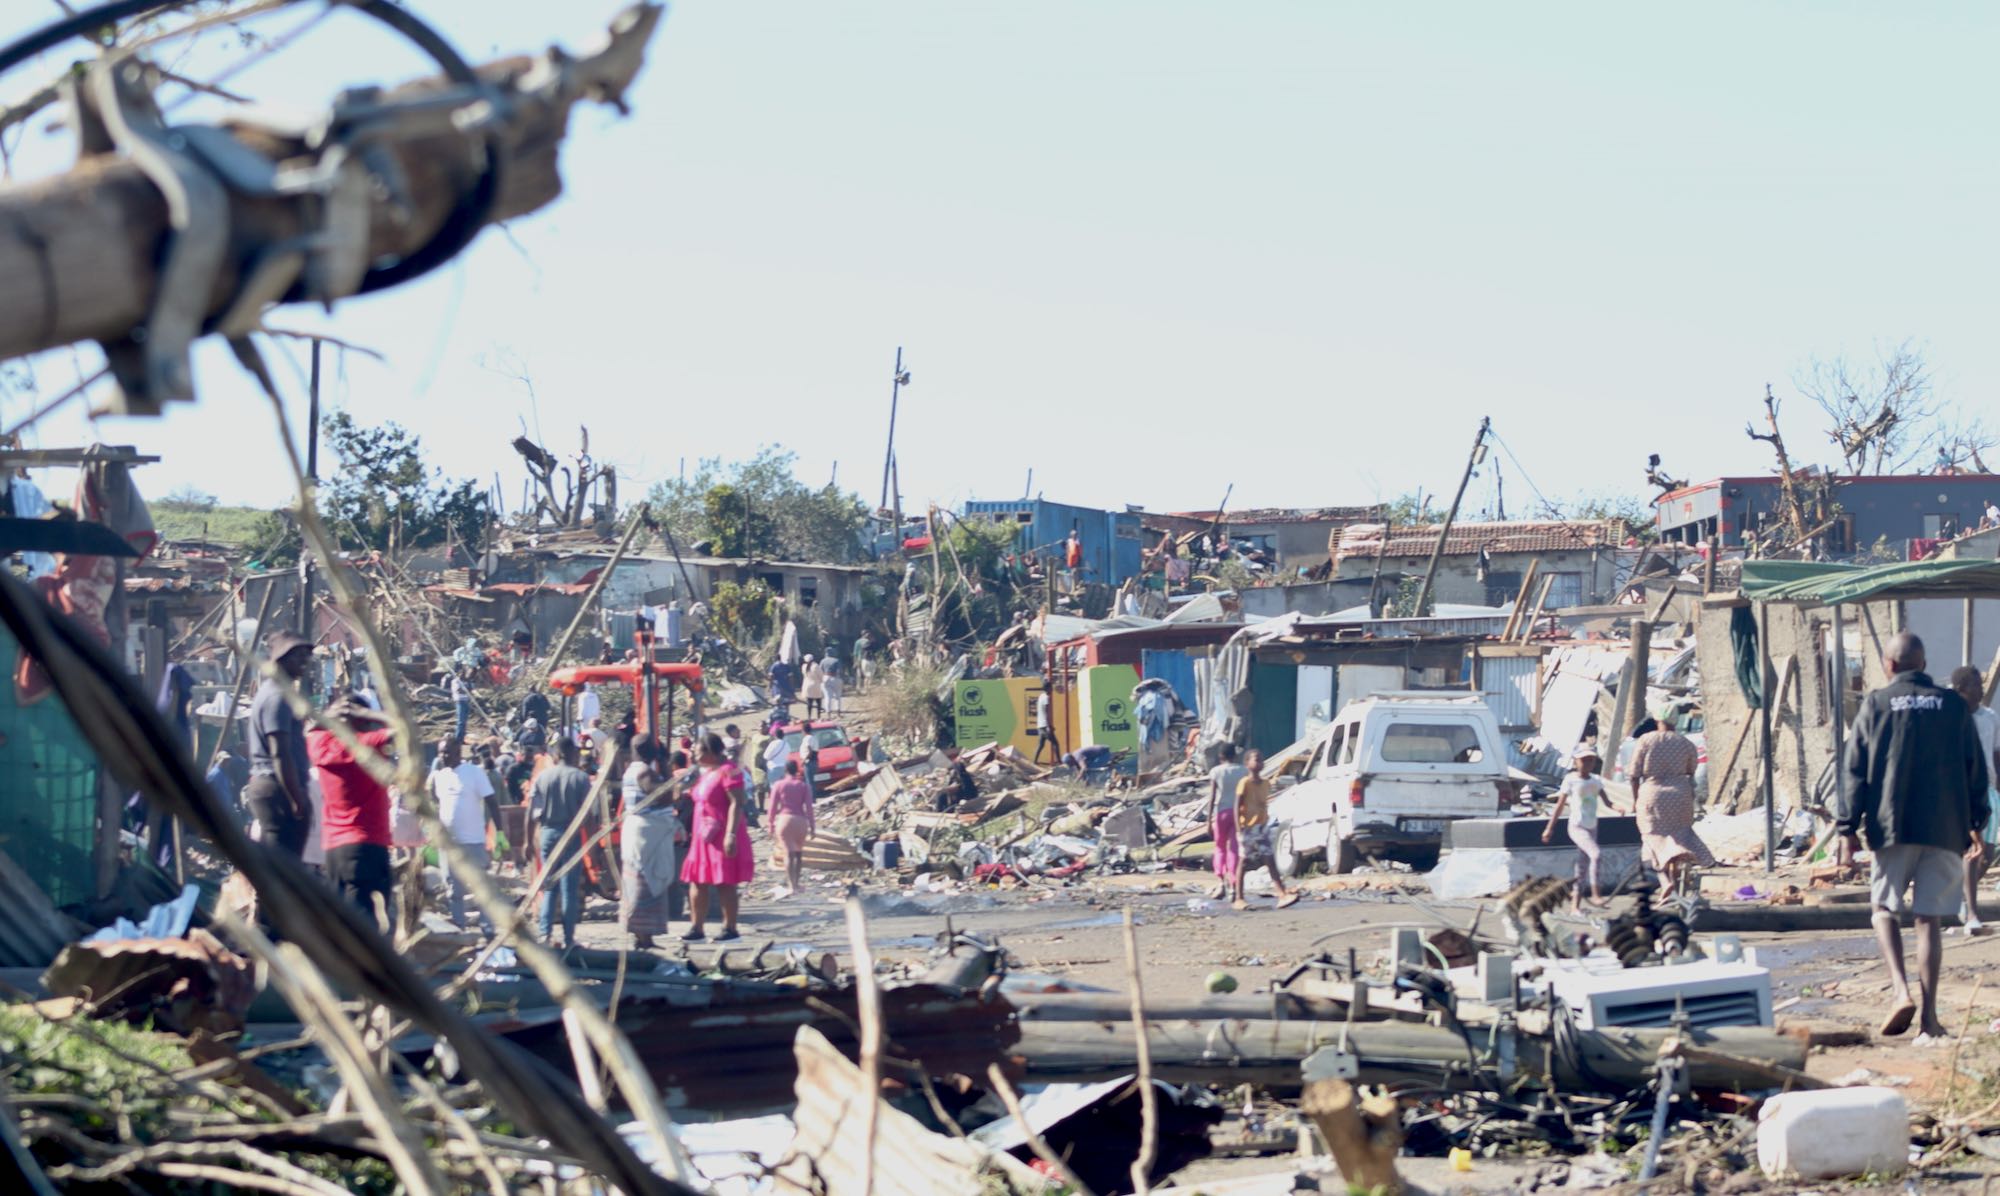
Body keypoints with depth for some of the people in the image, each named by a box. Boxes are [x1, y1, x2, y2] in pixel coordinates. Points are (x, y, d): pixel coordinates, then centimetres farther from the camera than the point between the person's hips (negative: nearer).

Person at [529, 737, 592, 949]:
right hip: (571, 835, -3)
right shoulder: (581, 777, -4)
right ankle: (568, 938, 1)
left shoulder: (543, 777, 3)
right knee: (570, 888, 1)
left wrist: (529, 840, 6)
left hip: (547, 832, 3)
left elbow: (531, 813, 1)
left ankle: (546, 933, 5)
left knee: (549, 886, 13)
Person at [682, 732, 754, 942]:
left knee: (725, 883, -5)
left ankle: (730, 928, 0)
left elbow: (735, 804, -19)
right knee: (698, 882, 7)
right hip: (703, 836, 10)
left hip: (722, 836, -10)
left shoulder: (728, 771, -12)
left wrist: (731, 835, -25)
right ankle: (697, 928, 9)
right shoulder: (706, 773, 17)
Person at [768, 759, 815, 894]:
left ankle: (791, 886, -16)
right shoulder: (803, 786, 5)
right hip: (800, 821, 2)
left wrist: (771, 824, 6)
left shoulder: (778, 785, 2)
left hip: (784, 819, -2)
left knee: (789, 854, -6)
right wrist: (812, 826, 2)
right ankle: (795, 883, 23)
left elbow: (773, 806, 0)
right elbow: (809, 807, 0)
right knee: (798, 853, 18)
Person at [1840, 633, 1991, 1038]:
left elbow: (1854, 771, -1)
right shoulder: (1954, 706, 6)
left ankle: (1901, 991, -14)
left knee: (1886, 910, 9)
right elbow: (1976, 770, 10)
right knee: (1930, 918, 5)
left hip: (1891, 826, -2)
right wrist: (1975, 823, 19)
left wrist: (1848, 826, 4)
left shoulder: (1876, 705, 0)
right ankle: (1929, 1015, 2)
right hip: (1945, 830, 2)